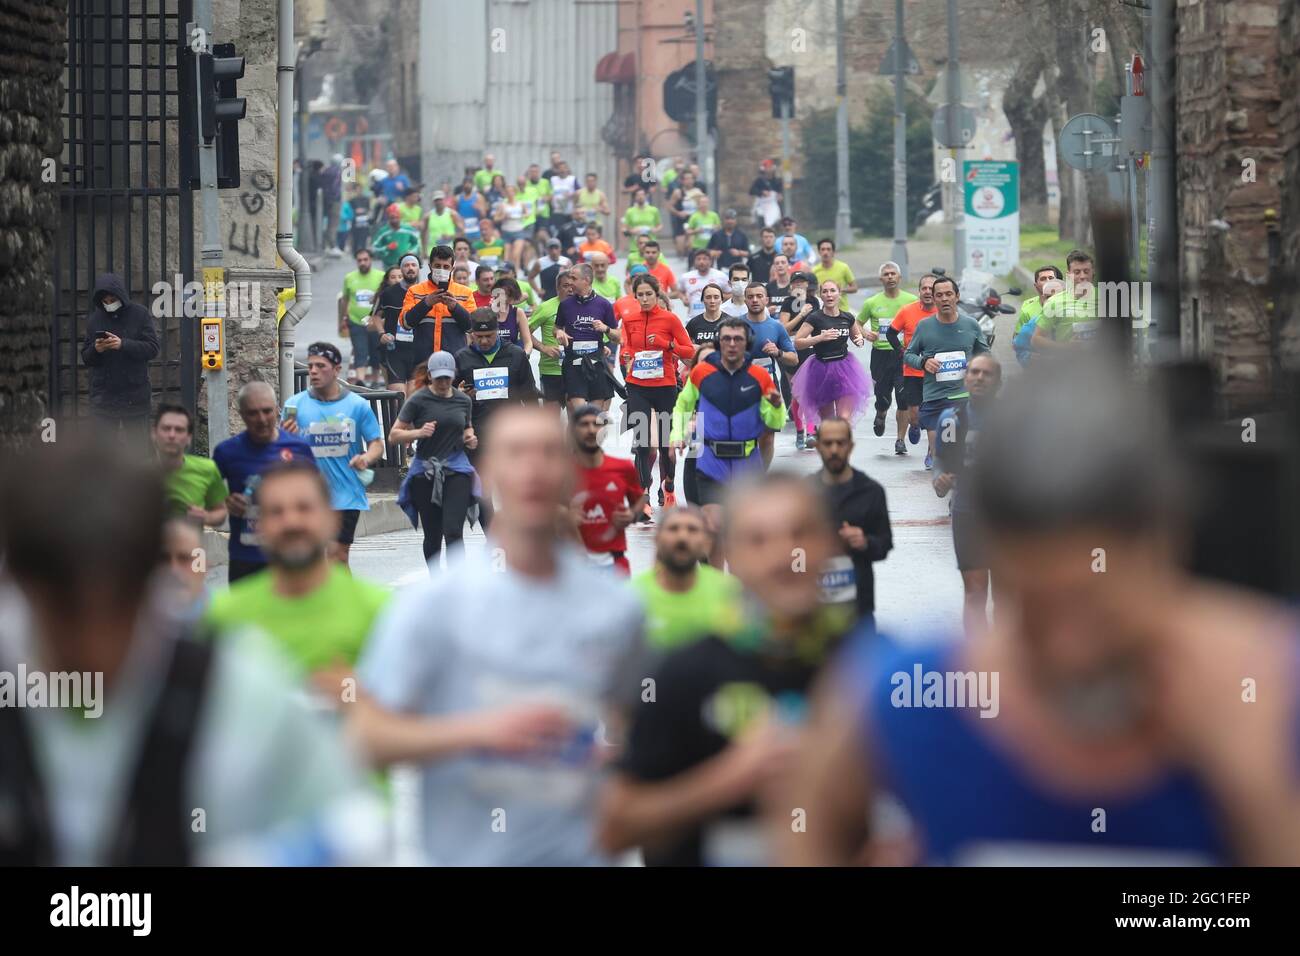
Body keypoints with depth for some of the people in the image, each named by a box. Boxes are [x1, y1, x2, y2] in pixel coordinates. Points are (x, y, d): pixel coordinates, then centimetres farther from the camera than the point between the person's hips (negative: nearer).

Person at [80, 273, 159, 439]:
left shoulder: (140, 315, 0)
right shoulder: (94, 319, 7)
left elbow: (152, 349, -8)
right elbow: (86, 359, 8)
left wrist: (123, 344, -21)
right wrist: (95, 350, -15)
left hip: (134, 397, -2)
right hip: (103, 397, 2)